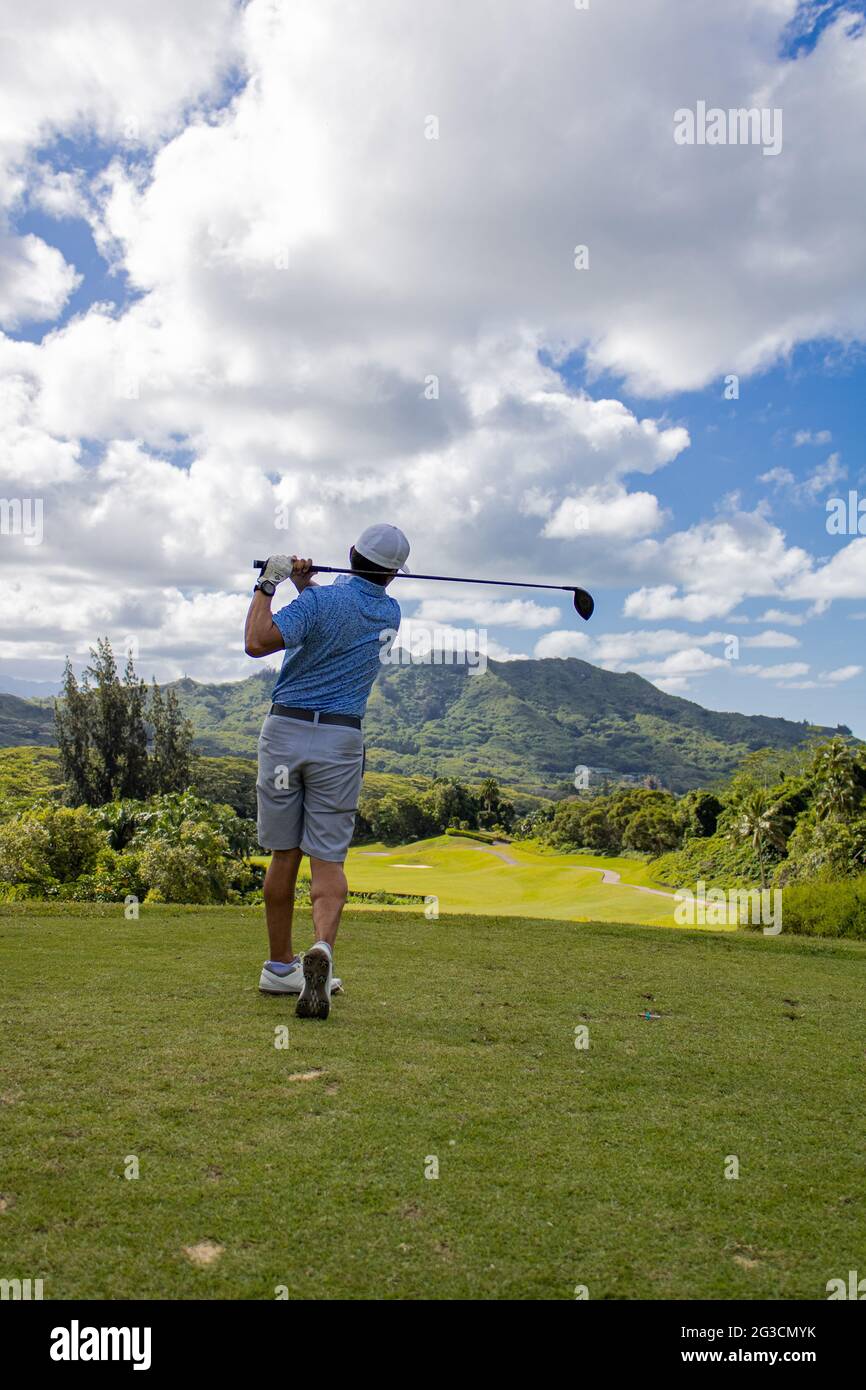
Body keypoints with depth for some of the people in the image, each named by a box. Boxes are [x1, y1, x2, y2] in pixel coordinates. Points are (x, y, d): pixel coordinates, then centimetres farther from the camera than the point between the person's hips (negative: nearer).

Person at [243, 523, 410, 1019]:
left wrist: (268, 584, -4)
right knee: (329, 859, 2)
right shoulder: (391, 613, 9)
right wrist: (307, 583, 13)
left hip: (286, 730, -1)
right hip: (341, 740, 1)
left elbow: (257, 643, -15)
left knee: (284, 856, 9)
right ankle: (323, 949, -23)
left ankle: (281, 966, 21)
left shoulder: (321, 600, -7)